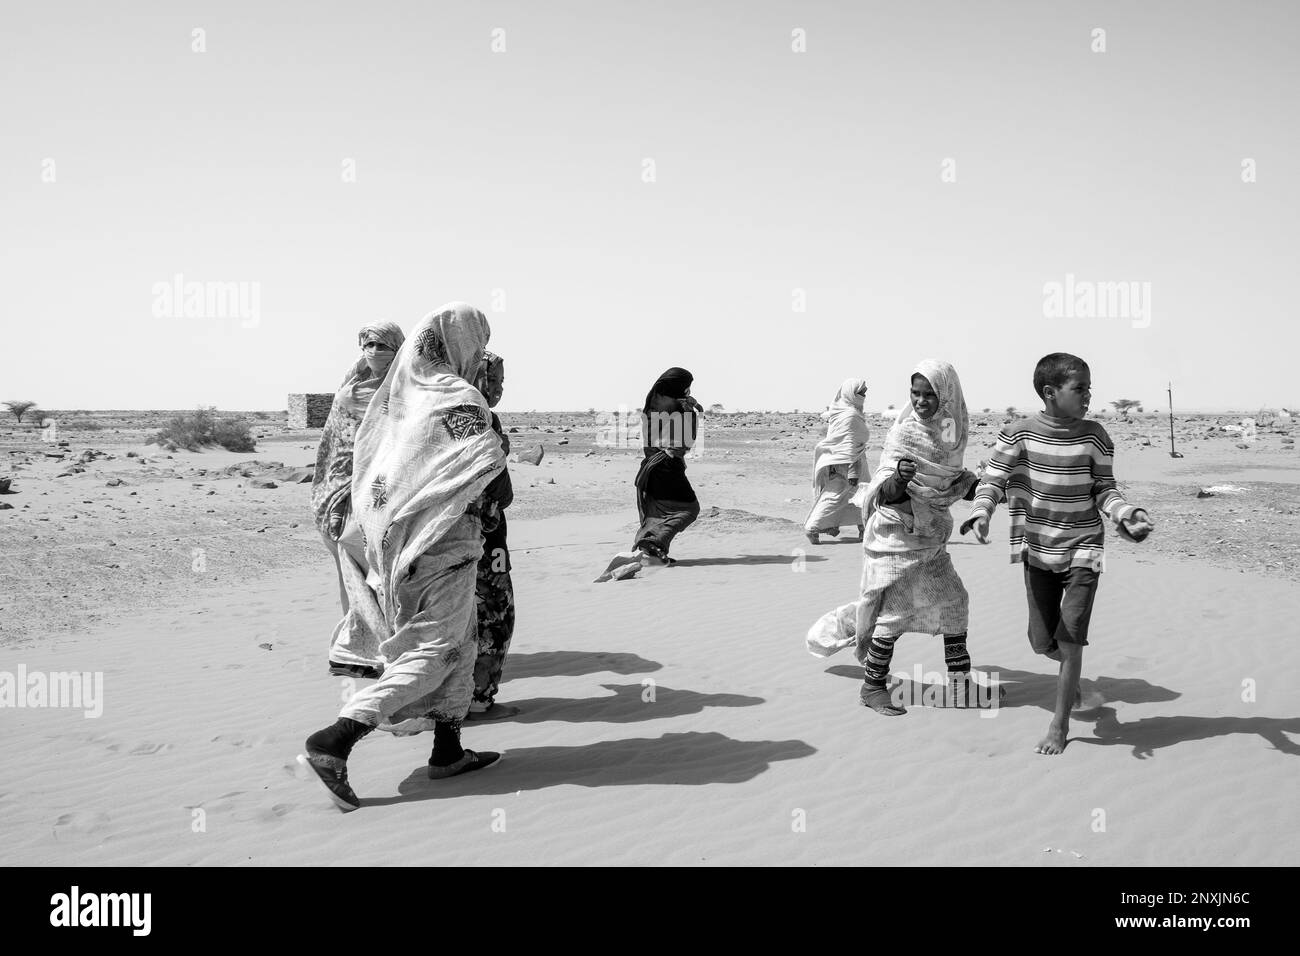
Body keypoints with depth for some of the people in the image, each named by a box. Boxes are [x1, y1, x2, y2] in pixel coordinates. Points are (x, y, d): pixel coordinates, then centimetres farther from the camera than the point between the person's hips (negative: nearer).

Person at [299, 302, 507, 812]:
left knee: (459, 637, 19)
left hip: (391, 533, 8)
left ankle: (447, 750, 22)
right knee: (434, 650, -2)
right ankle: (333, 742, -11)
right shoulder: (458, 397, -13)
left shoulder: (396, 393, 9)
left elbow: (364, 451, 13)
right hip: (441, 537, -8)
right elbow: (488, 460, -24)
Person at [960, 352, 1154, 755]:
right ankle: (1072, 674, 44)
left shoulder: (1093, 437, -7)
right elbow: (992, 481, -9)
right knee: (1042, 642, 8)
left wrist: (1127, 514, -19)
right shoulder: (1018, 434, -9)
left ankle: (1059, 726, 12)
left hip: (1083, 549, -1)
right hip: (1037, 551, 1)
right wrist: (980, 514, -28)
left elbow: (1103, 491, 0)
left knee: (1069, 642, -5)